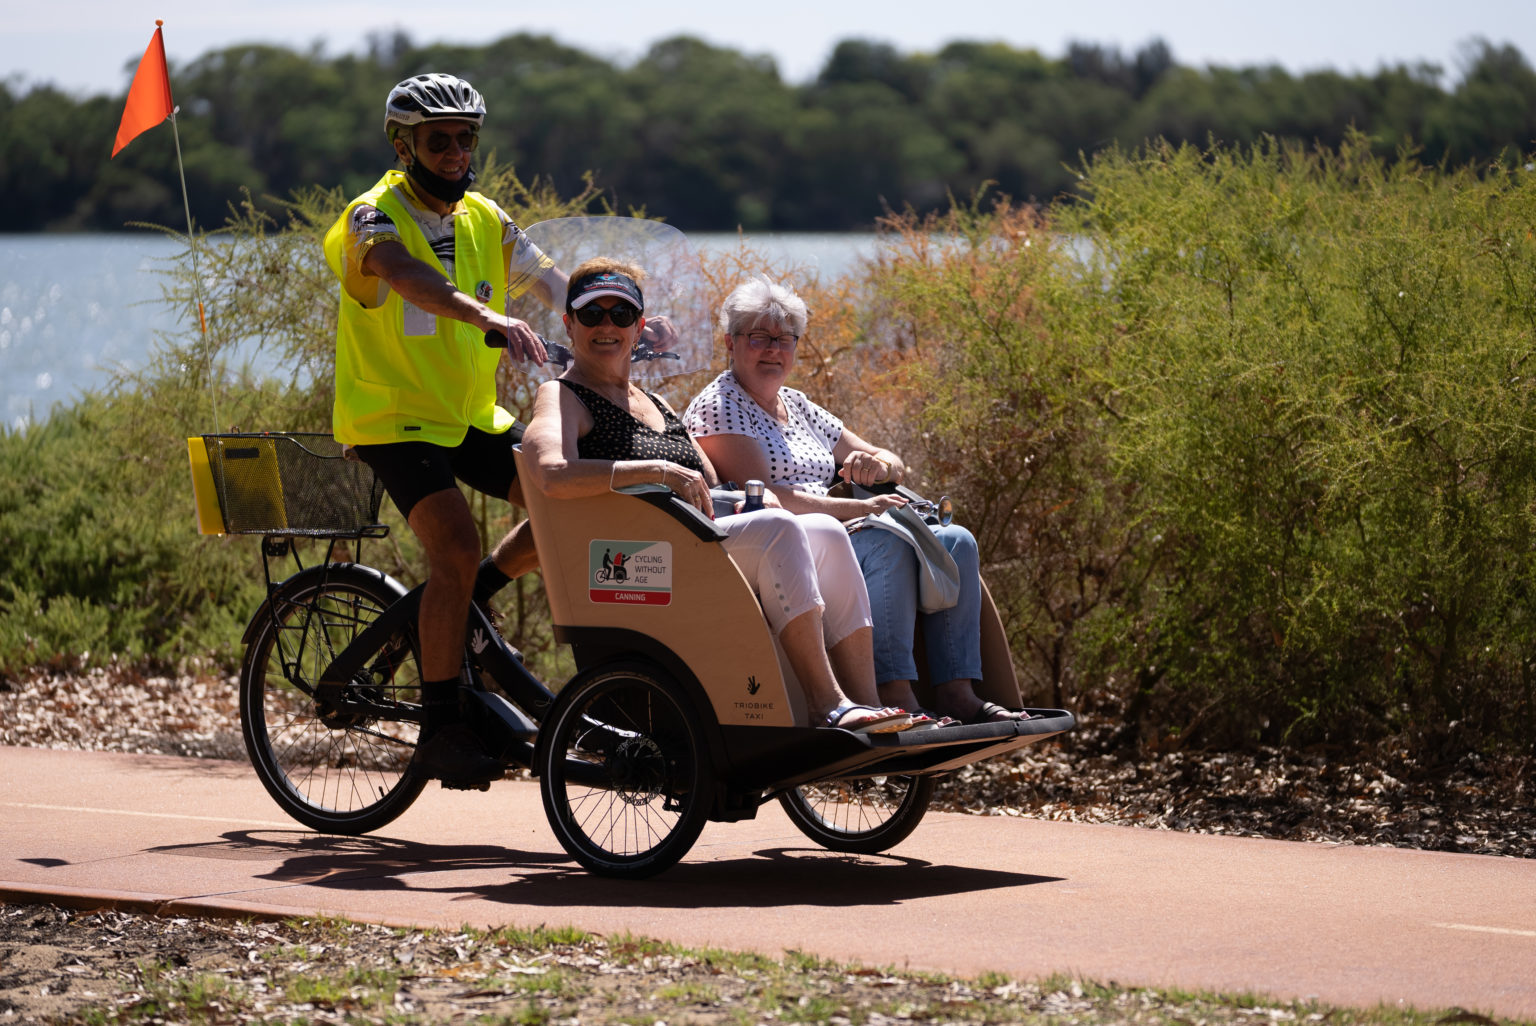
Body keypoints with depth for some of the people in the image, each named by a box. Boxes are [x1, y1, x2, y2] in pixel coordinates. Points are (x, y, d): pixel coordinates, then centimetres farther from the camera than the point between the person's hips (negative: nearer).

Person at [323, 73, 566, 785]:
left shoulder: (486, 221, 6)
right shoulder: (374, 217, -14)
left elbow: (556, 288, 1)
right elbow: (403, 273, -35)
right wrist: (489, 317, -52)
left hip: (473, 417, 6)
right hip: (393, 418, -6)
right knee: (456, 548, -24)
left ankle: (468, 597, 11)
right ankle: (440, 731, -16)